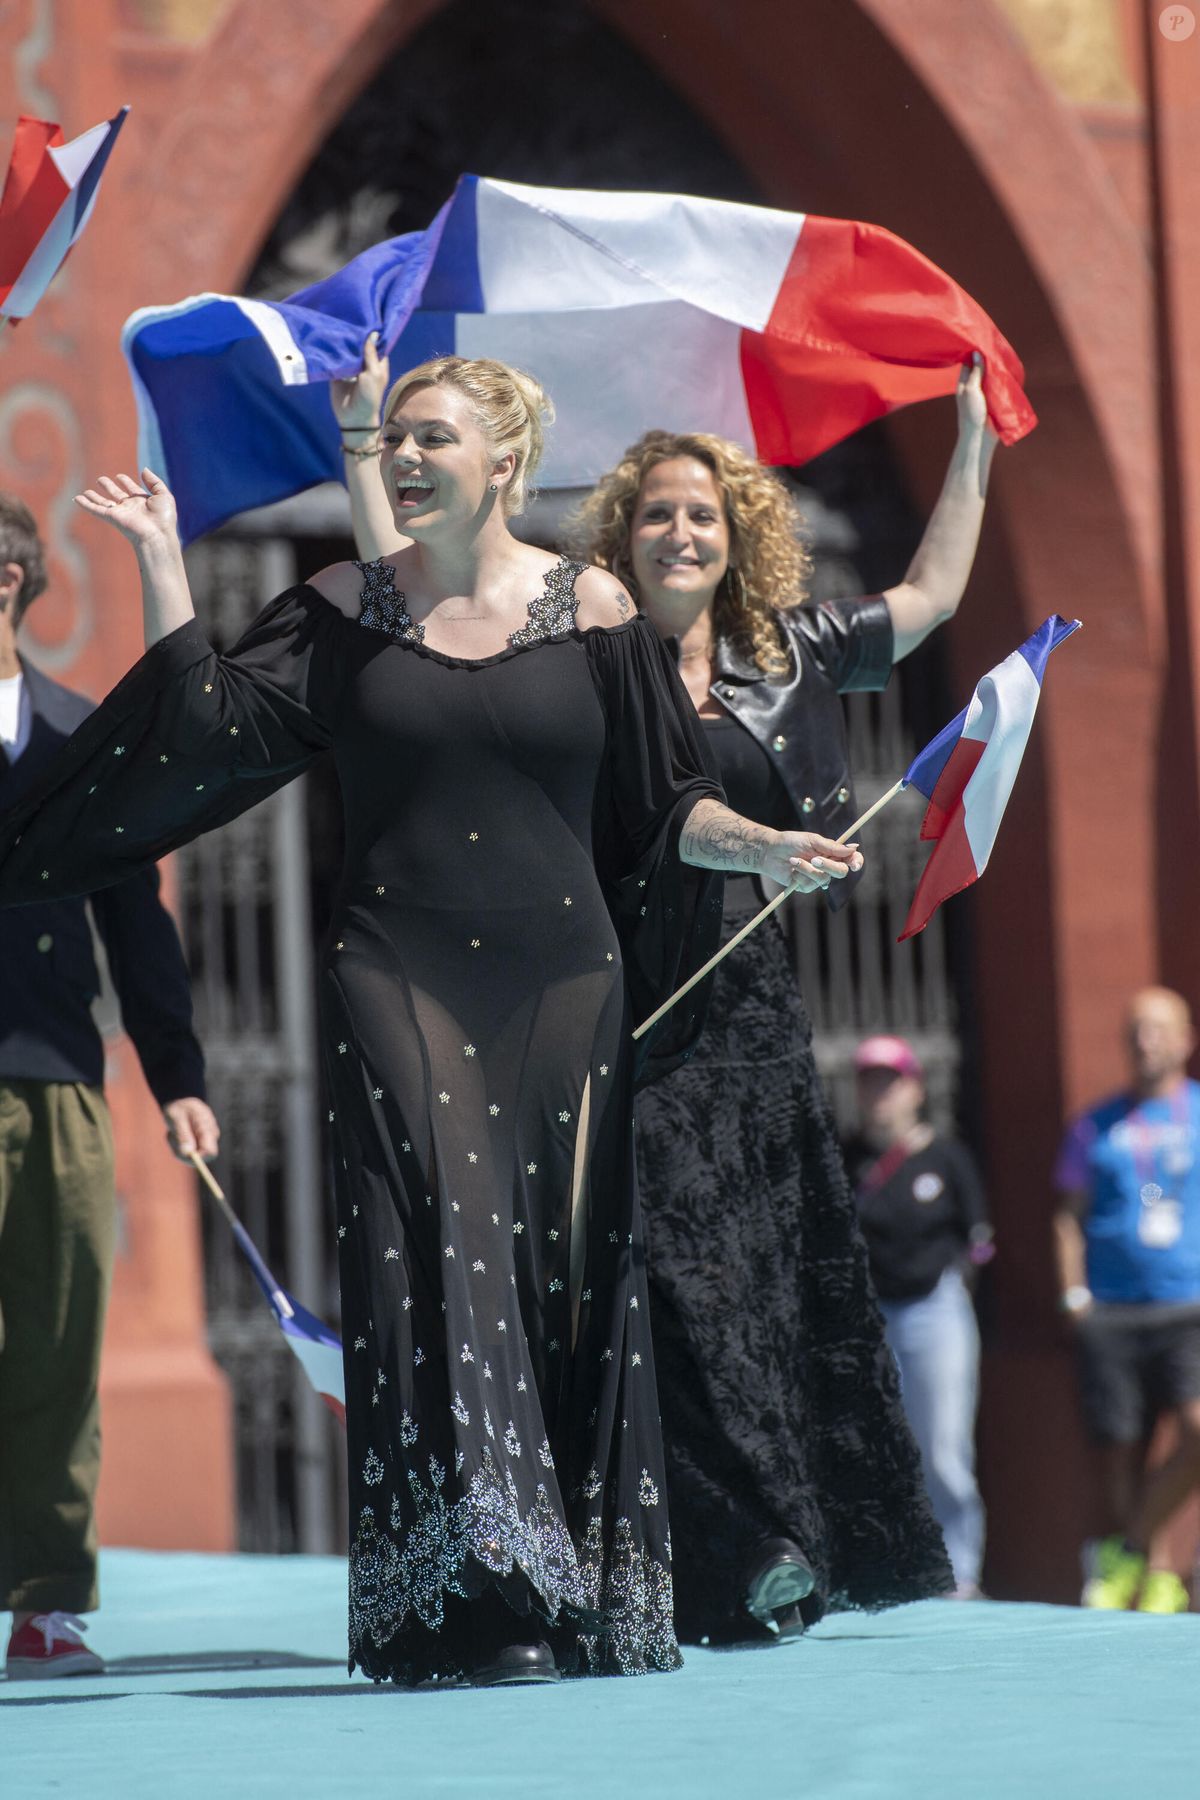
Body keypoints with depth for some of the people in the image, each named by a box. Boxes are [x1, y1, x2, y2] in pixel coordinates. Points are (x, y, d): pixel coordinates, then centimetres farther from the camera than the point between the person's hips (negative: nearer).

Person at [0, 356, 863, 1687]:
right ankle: (465, 1605, -10)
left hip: (560, 984, 1)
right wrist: (162, 562, -1)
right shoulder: (348, 609, 8)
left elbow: (665, 806, 8)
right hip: (399, 980, -1)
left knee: (569, 1274, 2)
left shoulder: (589, 611, 6)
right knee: (437, 1264, -11)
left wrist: (769, 847, -7)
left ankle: (588, 1606, 12)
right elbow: (206, 727, 1)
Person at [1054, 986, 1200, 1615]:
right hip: (1110, 1314, 1)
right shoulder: (1096, 1126, 13)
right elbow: (1069, 1214, 14)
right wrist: (1073, 1293, 2)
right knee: (1118, 1452, -1)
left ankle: (1124, 1550, -6)